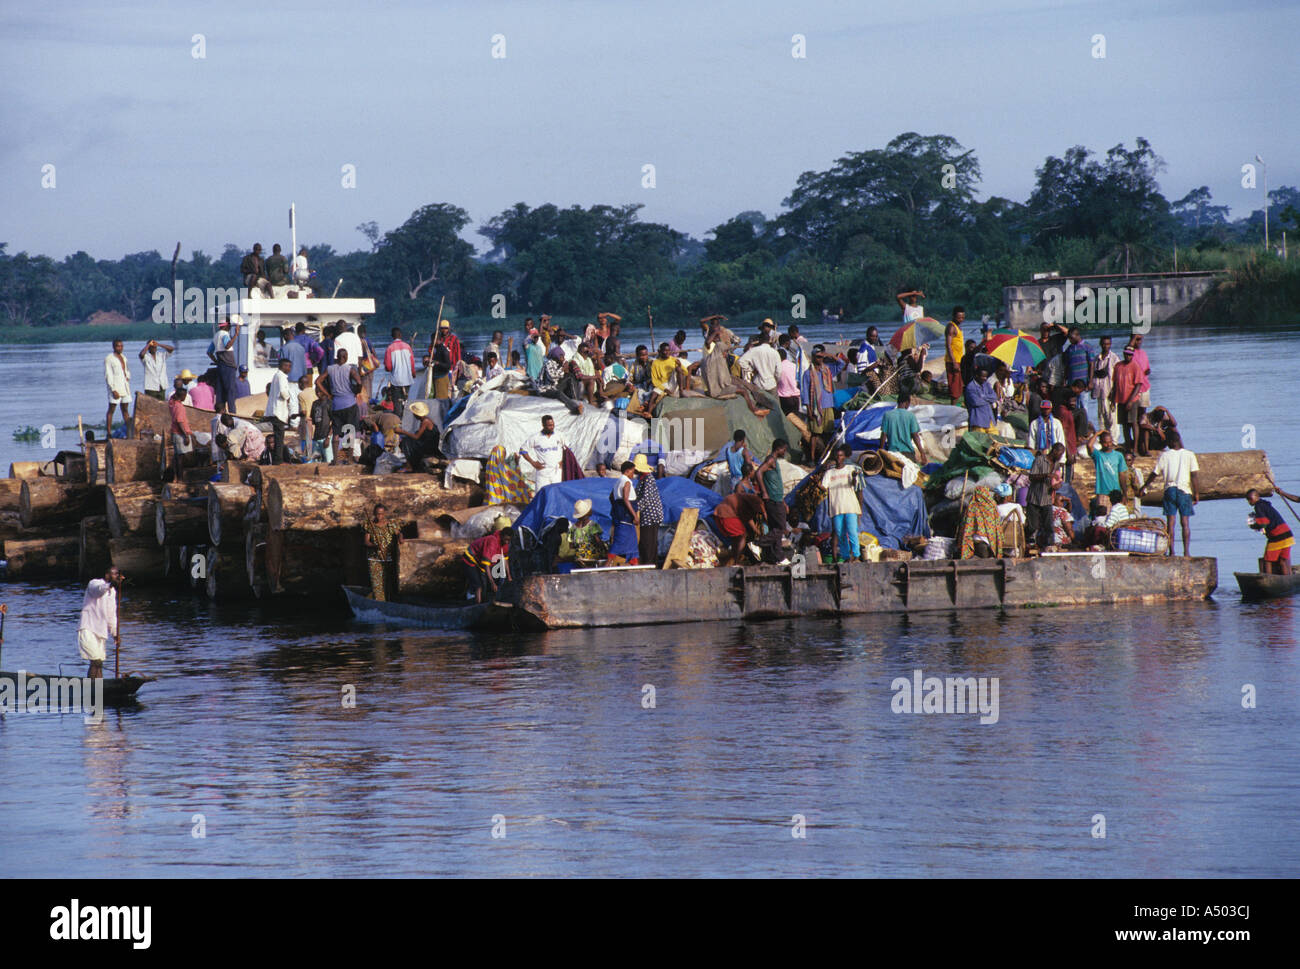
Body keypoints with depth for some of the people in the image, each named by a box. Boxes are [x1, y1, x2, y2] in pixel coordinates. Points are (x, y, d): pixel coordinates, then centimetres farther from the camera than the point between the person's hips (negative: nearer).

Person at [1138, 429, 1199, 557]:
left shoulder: (1164, 455, 1)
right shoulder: (1189, 455, 0)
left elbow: (1154, 474, 6)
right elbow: (1194, 476, -5)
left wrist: (1143, 488, 17)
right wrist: (1196, 493, 1)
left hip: (1169, 490, 0)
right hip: (1185, 490, 0)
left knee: (1170, 522, 2)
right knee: (1185, 522, 4)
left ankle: (1171, 551, -3)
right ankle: (1186, 551, -2)